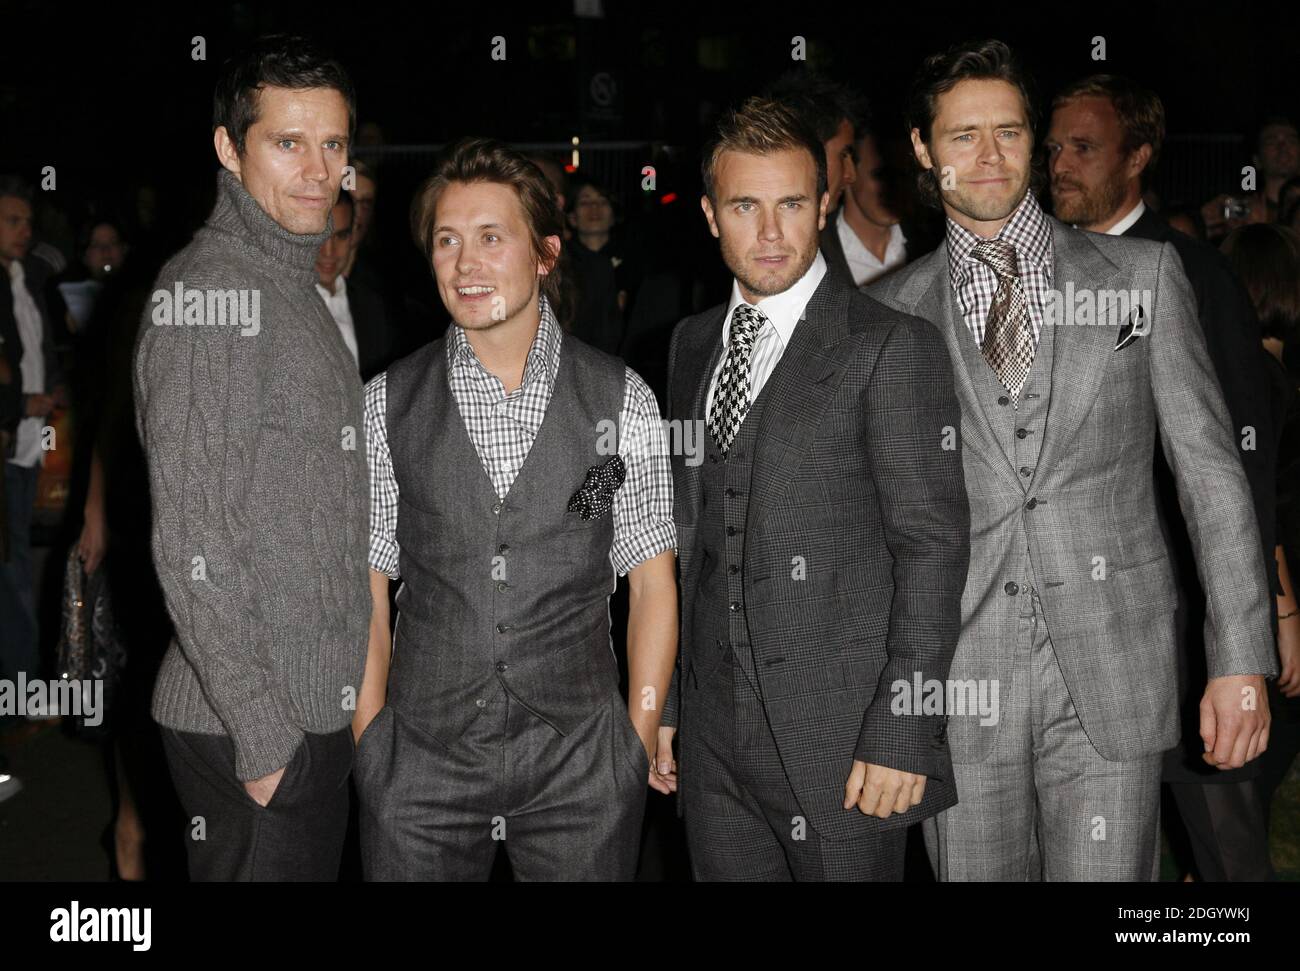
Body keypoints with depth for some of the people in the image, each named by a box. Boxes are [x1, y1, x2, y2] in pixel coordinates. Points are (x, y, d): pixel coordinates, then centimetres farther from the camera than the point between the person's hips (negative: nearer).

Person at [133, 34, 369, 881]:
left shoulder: (299, 292, 14)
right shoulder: (206, 292, -14)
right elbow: (191, 540, -19)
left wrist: (351, 694, 16)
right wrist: (260, 729, -19)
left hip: (319, 711, 9)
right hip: (247, 730, -9)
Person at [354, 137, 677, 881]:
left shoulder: (622, 401, 0)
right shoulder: (386, 406, 1)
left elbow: (651, 582, 1)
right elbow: (368, 589, 3)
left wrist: (641, 742, -2)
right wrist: (368, 741, -1)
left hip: (581, 763, 0)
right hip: (421, 761, 1)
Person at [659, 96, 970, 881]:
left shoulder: (892, 348, -7)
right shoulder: (692, 345, 12)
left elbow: (933, 545, -11)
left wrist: (902, 733, -15)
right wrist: (664, 701, 14)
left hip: (841, 743, -5)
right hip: (713, 738, 5)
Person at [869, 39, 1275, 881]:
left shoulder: (1143, 273, 6)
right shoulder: (891, 309, 7)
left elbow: (1212, 472, 4)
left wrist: (1242, 659, -2)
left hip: (1111, 675, 0)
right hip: (955, 677, 1)